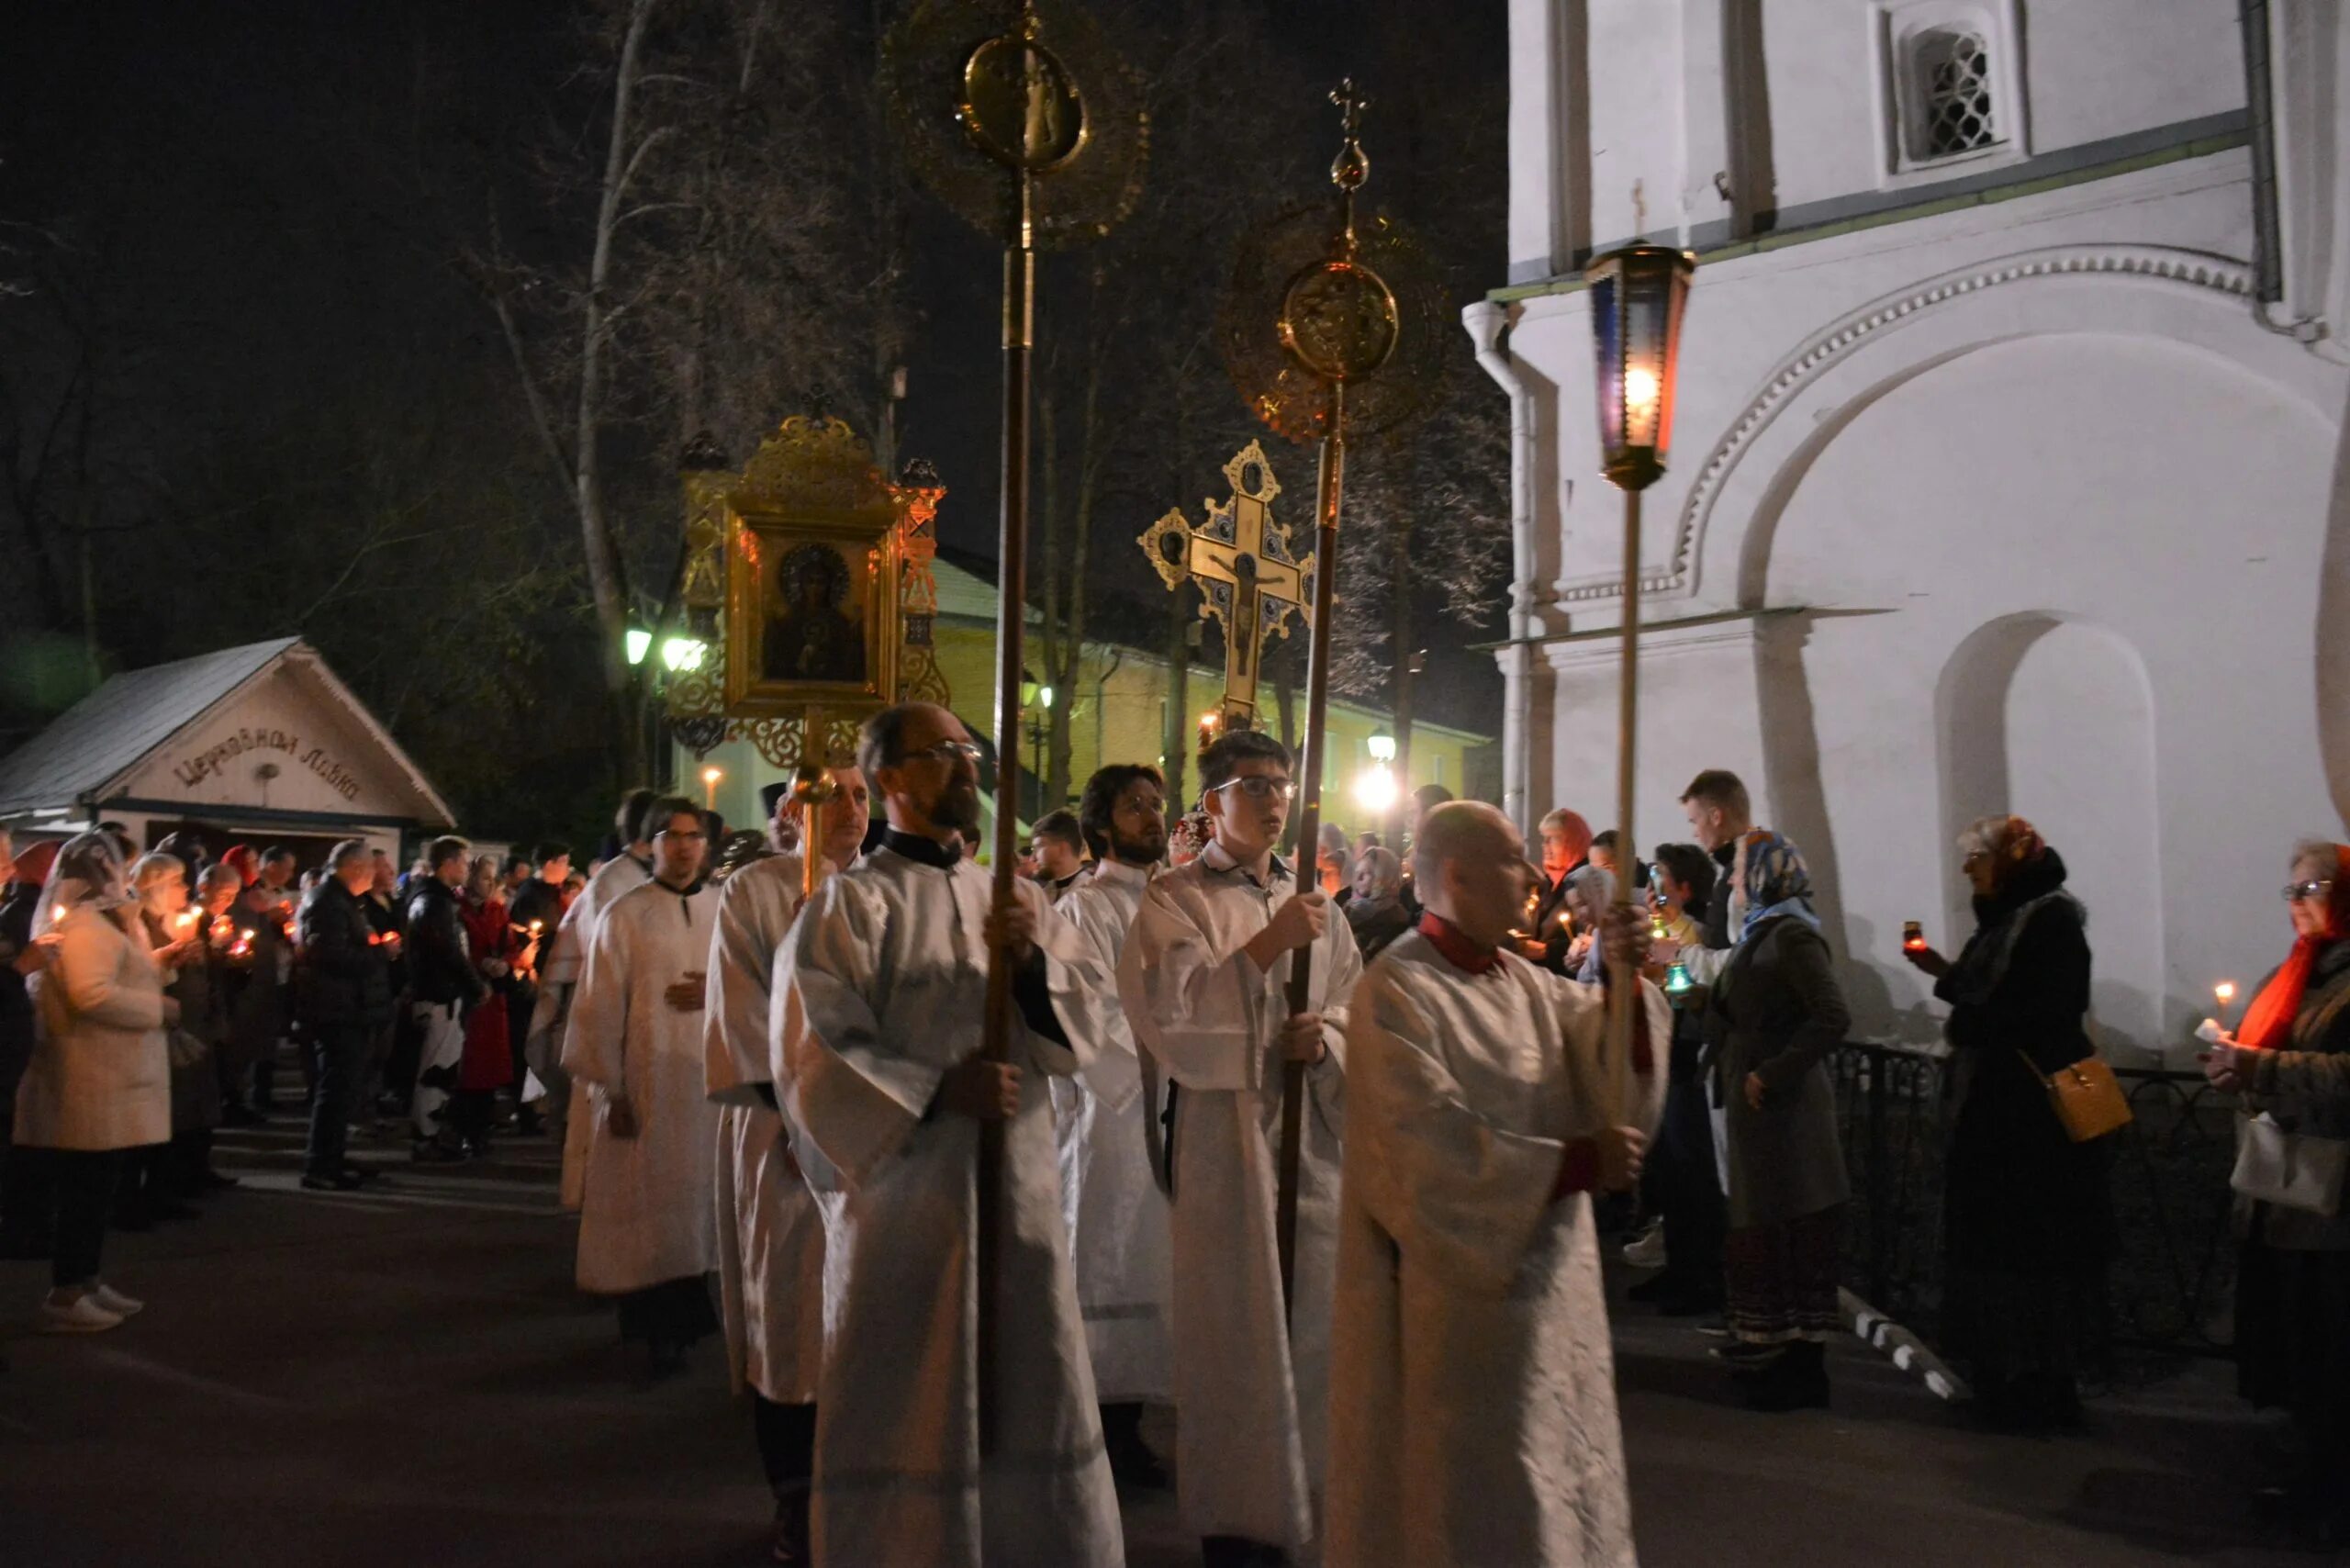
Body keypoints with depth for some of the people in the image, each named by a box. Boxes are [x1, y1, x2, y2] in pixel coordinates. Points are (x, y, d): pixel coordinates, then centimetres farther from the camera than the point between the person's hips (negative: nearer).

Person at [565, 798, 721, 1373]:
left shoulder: (727, 910, 7)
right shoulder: (624, 915, -1)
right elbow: (602, 1008, -4)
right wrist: (611, 1089, -8)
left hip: (715, 1082, 3)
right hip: (648, 1086, -3)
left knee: (703, 1201, 4)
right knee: (651, 1206, -2)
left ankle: (689, 1316, 16)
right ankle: (658, 1324, 6)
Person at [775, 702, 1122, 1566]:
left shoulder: (1016, 898, 12)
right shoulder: (852, 903, -6)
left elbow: (1083, 1021, 5)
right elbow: (815, 1058, -11)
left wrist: (1032, 960, -14)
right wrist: (940, 1090, -19)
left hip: (1019, 1187, 5)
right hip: (908, 1188, -5)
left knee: (1031, 1397, 12)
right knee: (912, 1412, 4)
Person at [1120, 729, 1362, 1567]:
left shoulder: (1313, 902, 15)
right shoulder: (1175, 898, -1)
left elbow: (1359, 1006, 13)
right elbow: (1163, 1008, -16)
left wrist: (1328, 1036, -9)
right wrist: (1265, 946, -20)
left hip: (1314, 1129, 5)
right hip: (1225, 1133, -5)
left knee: (1312, 1323, 7)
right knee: (1233, 1329, -1)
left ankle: (1303, 1493, 22)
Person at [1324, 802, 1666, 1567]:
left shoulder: (1528, 984, 9)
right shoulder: (1397, 992, -16)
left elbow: (1607, 1063, -1)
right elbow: (1436, 1149, -23)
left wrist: (1624, 979, -17)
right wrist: (1575, 1165, -19)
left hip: (1542, 1275, 8)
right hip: (1457, 1290, -8)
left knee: (1543, 1478, 17)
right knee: (1470, 1504, 3)